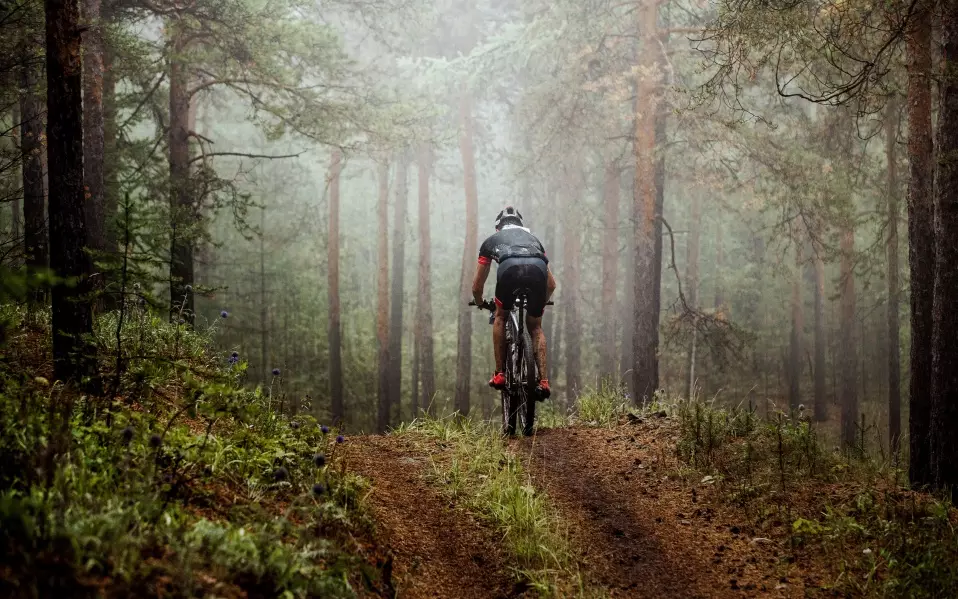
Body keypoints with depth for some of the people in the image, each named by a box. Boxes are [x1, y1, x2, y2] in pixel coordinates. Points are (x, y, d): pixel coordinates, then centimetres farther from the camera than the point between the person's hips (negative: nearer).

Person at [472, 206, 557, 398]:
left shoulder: (492, 241, 38)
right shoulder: (533, 238, 43)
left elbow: (477, 287, 41)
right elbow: (551, 285, 43)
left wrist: (481, 304, 62)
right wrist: (541, 303, 62)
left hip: (510, 269, -2)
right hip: (538, 270, 2)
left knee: (501, 317, 26)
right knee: (535, 327, 22)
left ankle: (500, 374, 18)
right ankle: (543, 381, 8)